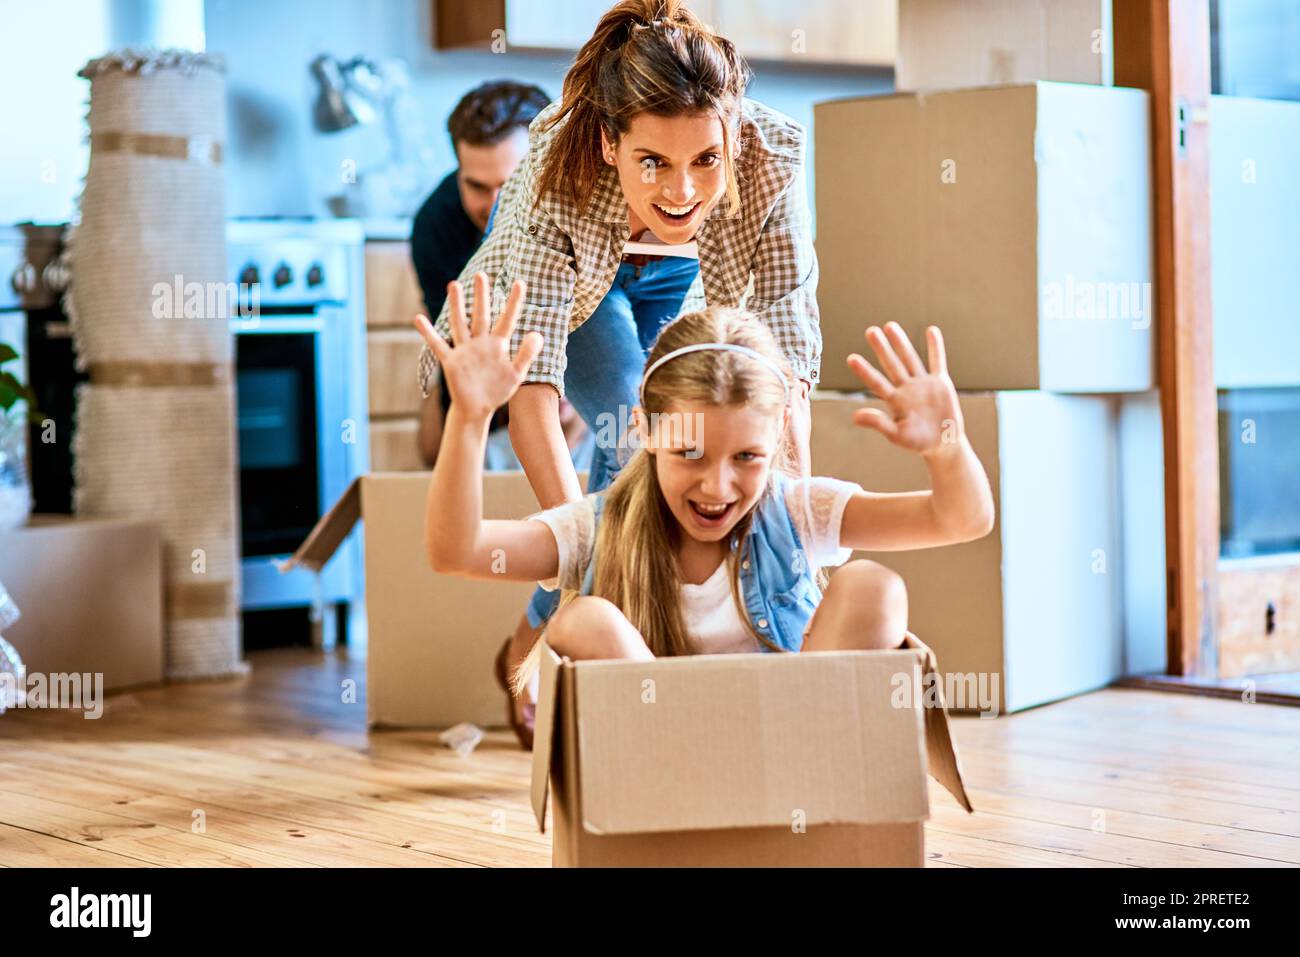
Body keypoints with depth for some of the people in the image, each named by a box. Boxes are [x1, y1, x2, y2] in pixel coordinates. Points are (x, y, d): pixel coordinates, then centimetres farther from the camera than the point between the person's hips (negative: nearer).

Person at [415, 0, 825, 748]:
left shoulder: (771, 159, -40)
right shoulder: (558, 172, -43)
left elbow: (786, 356, -38)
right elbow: (532, 381, -46)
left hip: (684, 281, 3)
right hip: (568, 278, -3)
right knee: (637, 435, -21)